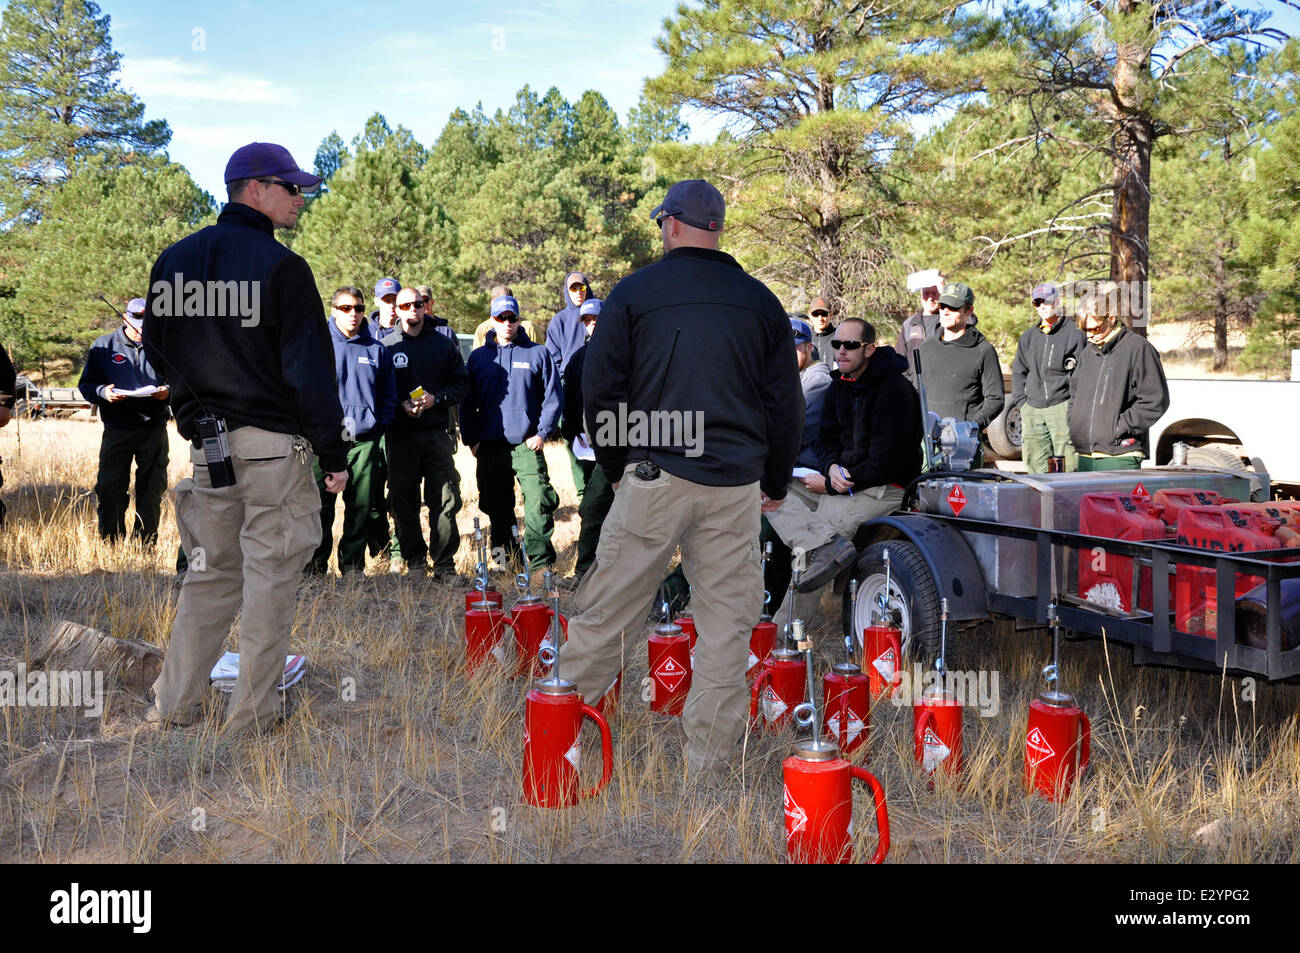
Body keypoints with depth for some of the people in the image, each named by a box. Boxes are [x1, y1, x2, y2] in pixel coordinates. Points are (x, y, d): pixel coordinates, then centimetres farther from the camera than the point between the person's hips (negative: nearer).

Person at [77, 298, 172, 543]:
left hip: (153, 428, 1)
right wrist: (103, 392, -13)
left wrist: (167, 391, -8)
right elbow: (86, 384, 8)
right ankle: (110, 542, 8)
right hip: (117, 429, 0)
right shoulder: (103, 346, 9)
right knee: (109, 487, -3)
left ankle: (145, 543, 14)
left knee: (151, 489, 4)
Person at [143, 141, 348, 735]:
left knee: (211, 573, 16)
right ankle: (252, 716, 7)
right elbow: (310, 367, -12)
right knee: (270, 575, 2)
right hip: (275, 444, -6)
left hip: (206, 442, 6)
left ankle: (173, 705, 18)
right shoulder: (281, 267, -11)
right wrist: (334, 451, -8)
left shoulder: (173, 261, 10)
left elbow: (156, 350, 18)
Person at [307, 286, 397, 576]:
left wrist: (378, 425, 3)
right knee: (321, 505, -3)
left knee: (361, 505, 4)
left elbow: (389, 396, 17)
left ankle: (353, 565, 14)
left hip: (365, 440, 2)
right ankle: (315, 566, 7)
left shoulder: (376, 350, 12)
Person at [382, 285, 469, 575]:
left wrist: (436, 399, -8)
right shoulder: (386, 345, 6)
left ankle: (444, 562, 6)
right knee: (403, 502, 3)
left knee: (445, 500, -2)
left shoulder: (444, 344, 9)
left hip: (437, 432, 0)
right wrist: (401, 405, -11)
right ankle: (414, 560, 14)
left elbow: (461, 383, 9)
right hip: (400, 434, 0)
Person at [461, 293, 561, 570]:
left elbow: (553, 396, 4)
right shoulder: (478, 357, 11)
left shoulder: (537, 353, 4)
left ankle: (541, 563, -6)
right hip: (490, 446, 3)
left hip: (527, 444, -3)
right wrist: (471, 439, 5)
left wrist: (542, 432, -5)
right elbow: (467, 402, 14)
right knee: (497, 509, 8)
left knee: (538, 503, -12)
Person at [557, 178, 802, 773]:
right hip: (737, 486, 2)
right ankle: (708, 760, 12)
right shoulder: (761, 300, 9)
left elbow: (599, 387, 2)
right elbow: (786, 402, 11)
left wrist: (615, 468, 14)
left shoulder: (634, 291, 1)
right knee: (727, 623, 8)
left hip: (653, 478, -2)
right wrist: (775, 483, 21)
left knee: (606, 610, 6)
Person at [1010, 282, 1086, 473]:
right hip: (1032, 409, 5)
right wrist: (1021, 400, 11)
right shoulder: (1028, 336, 18)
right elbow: (1018, 371, 24)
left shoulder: (1074, 333, 1)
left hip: (1063, 406, -5)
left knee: (1066, 464, -10)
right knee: (1034, 461, 4)